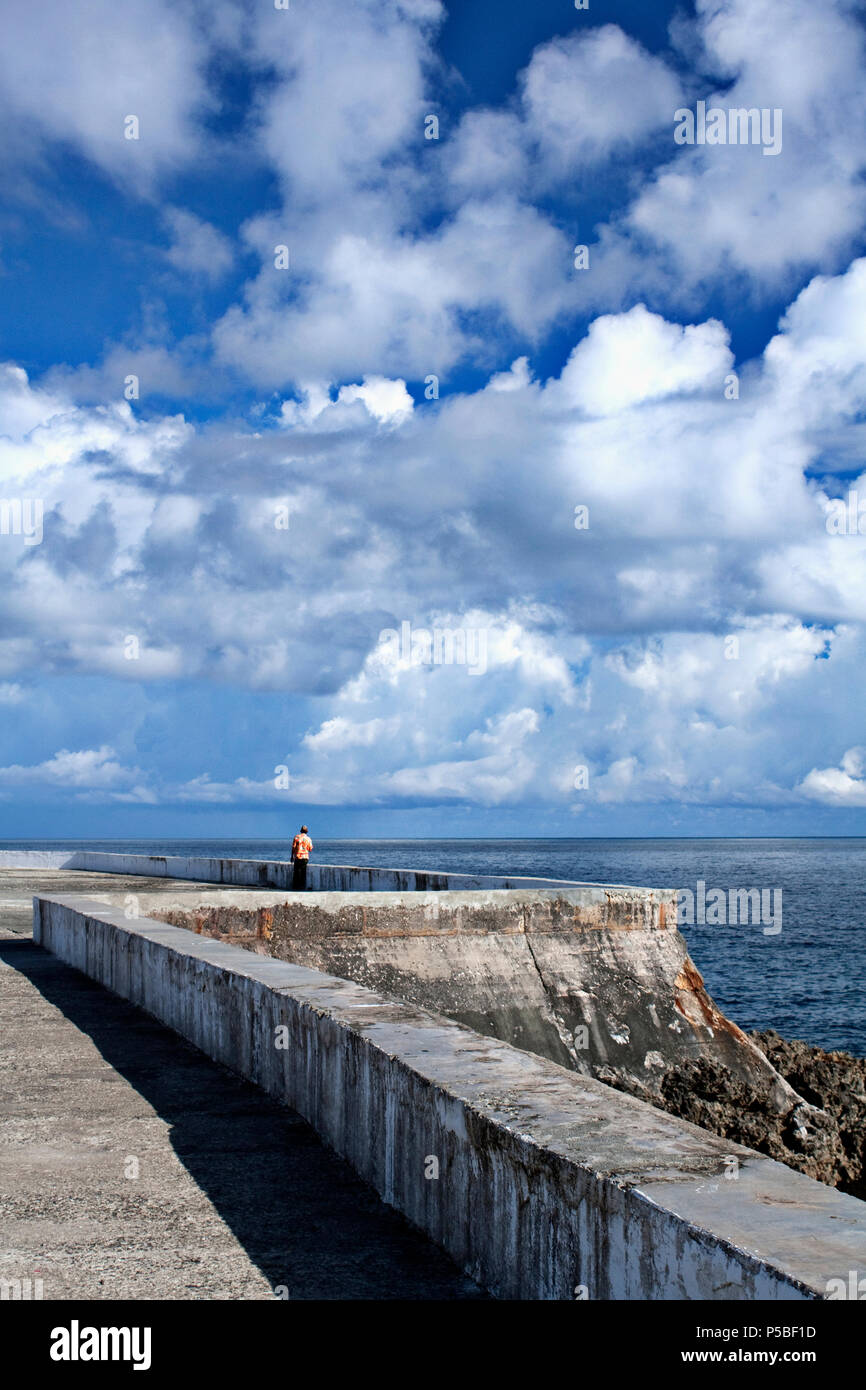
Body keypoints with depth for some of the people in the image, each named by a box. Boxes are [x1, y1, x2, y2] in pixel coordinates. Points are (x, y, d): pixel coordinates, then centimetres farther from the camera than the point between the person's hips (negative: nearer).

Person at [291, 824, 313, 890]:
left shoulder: (296, 837, -2)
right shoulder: (308, 839, 1)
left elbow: (293, 847, -4)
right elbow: (310, 849, 4)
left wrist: (292, 856, 3)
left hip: (297, 857, -1)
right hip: (305, 857, 1)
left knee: (296, 873, 4)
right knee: (303, 873, 7)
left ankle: (295, 887, 4)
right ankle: (302, 887, 6)